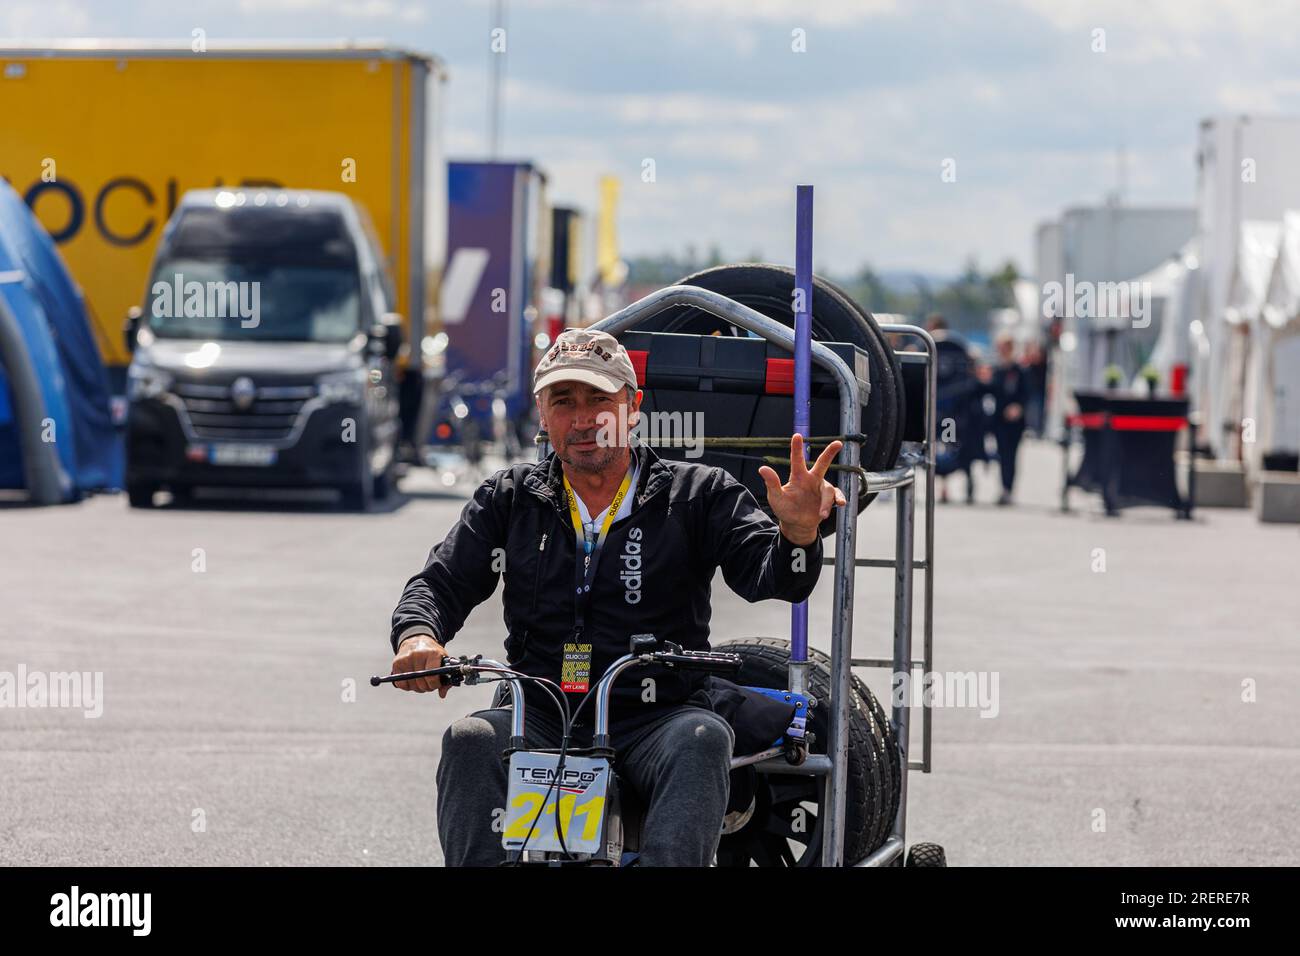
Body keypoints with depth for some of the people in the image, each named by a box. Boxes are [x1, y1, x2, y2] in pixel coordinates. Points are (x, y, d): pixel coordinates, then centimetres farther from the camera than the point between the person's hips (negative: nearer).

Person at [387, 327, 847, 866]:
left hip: (657, 721, -2)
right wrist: (418, 635, -13)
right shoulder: (509, 499, 15)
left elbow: (769, 575, -4)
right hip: (543, 721, 2)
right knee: (471, 740, -28)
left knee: (701, 739, -34)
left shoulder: (699, 494, 8)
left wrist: (797, 532, -29)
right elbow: (441, 582, 11)